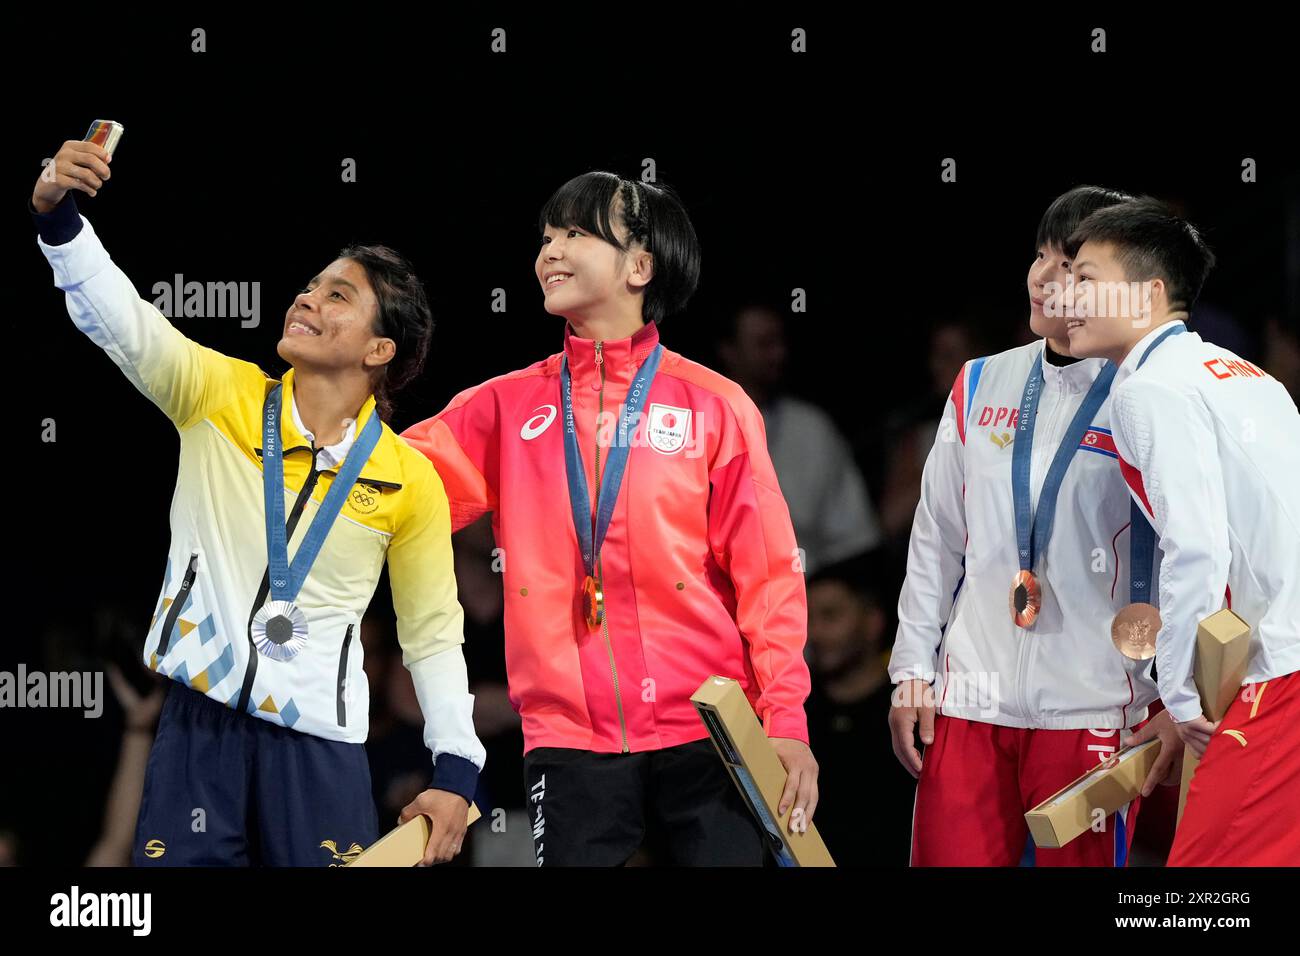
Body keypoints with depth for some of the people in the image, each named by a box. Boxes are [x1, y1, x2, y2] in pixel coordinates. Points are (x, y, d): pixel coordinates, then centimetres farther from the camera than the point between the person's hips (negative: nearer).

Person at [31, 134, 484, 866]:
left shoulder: (411, 482, 2)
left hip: (318, 742, 0)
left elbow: (434, 634, 9)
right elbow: (122, 320, -12)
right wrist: (58, 211, -29)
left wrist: (456, 771, 1)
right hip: (201, 723, 0)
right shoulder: (220, 396, 2)